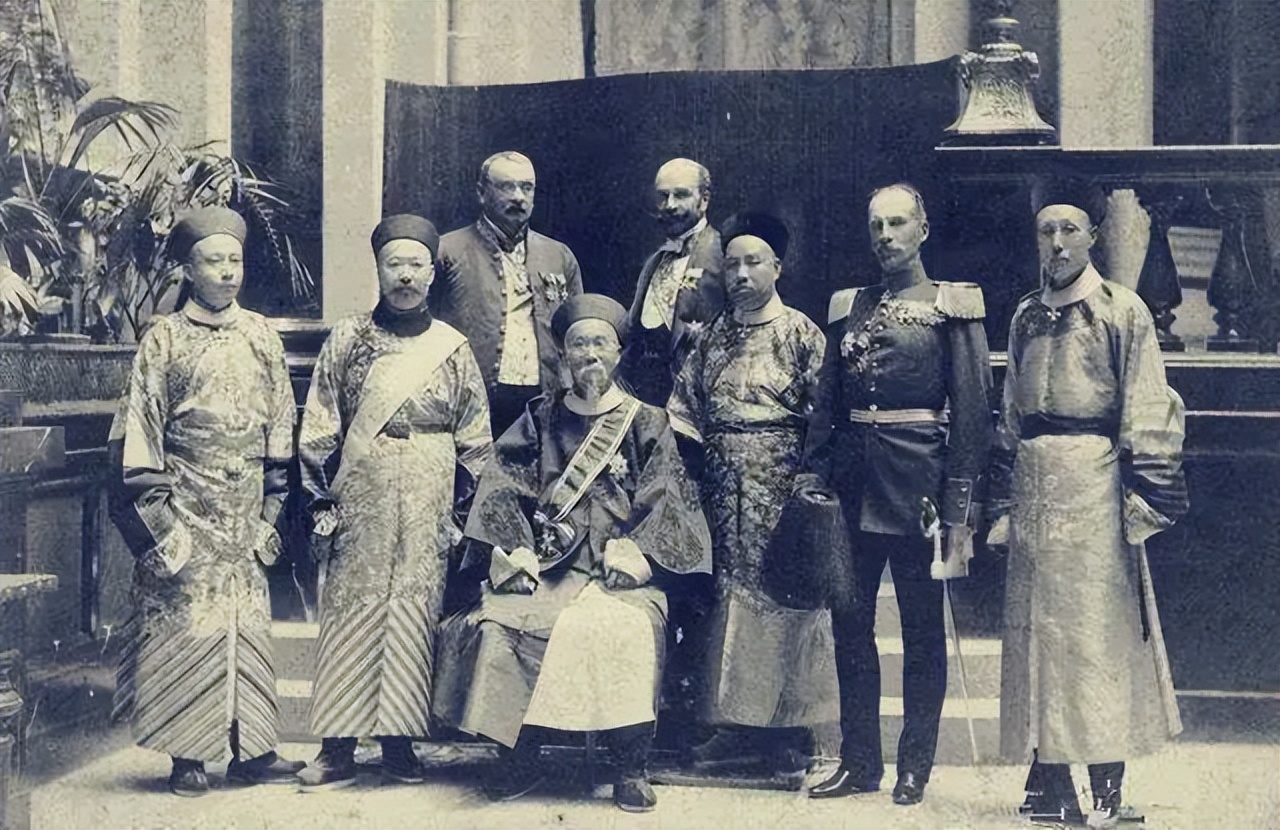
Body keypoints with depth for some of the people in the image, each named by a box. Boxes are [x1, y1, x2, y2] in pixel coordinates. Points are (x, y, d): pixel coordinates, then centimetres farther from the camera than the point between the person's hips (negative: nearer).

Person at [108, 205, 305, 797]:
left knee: (247, 623, 6)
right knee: (184, 621, -1)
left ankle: (251, 749, 12)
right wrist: (153, 515, -7)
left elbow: (280, 422, 11)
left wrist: (272, 505, 8)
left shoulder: (261, 335, 8)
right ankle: (187, 755, 6)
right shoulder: (163, 340, -2)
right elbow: (139, 431, -3)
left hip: (245, 504, 3)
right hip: (185, 503, -3)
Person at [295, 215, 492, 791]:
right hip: (359, 499, -1)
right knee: (350, 613, -2)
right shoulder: (346, 340, 5)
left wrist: (460, 507, 4)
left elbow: (475, 439, 9)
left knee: (413, 616, 1)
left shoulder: (452, 348, 7)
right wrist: (322, 502, -3)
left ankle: (399, 743, 10)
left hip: (427, 504, 1)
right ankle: (338, 749, 2)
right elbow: (318, 431, 4)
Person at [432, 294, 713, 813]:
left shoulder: (647, 424, 11)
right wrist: (516, 550, -9)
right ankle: (518, 759, -11)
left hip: (619, 573, -2)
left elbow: (665, 503, 2)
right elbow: (503, 490, 7)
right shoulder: (540, 419, 15)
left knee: (620, 631, -33)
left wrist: (631, 555, -13)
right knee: (497, 626, -26)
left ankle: (631, 769, -19)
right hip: (546, 568, 2)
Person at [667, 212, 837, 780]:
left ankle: (790, 730, 6)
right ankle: (740, 723, 14)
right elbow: (685, 409, 15)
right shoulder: (714, 337, 13)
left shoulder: (801, 334, -1)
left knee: (784, 594, -2)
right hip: (724, 488, 5)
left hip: (780, 485, -5)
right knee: (730, 595, 6)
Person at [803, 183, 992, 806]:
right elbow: (827, 402, 14)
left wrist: (959, 505, -12)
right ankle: (859, 760, 16)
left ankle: (916, 764, 14)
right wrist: (815, 474, 5)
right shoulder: (849, 307, 12)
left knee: (922, 627, 4)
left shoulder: (951, 306, -1)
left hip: (919, 477, -4)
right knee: (850, 624, 6)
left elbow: (972, 409, -6)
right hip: (854, 479, 4)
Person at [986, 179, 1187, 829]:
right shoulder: (1026, 317, 15)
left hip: (1093, 482, -5)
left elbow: (1147, 414, -6)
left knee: (1099, 628, -4)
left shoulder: (1122, 310, -1)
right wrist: (1003, 503, 13)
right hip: (1035, 485, 5)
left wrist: (1141, 499, -12)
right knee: (1036, 629, 6)